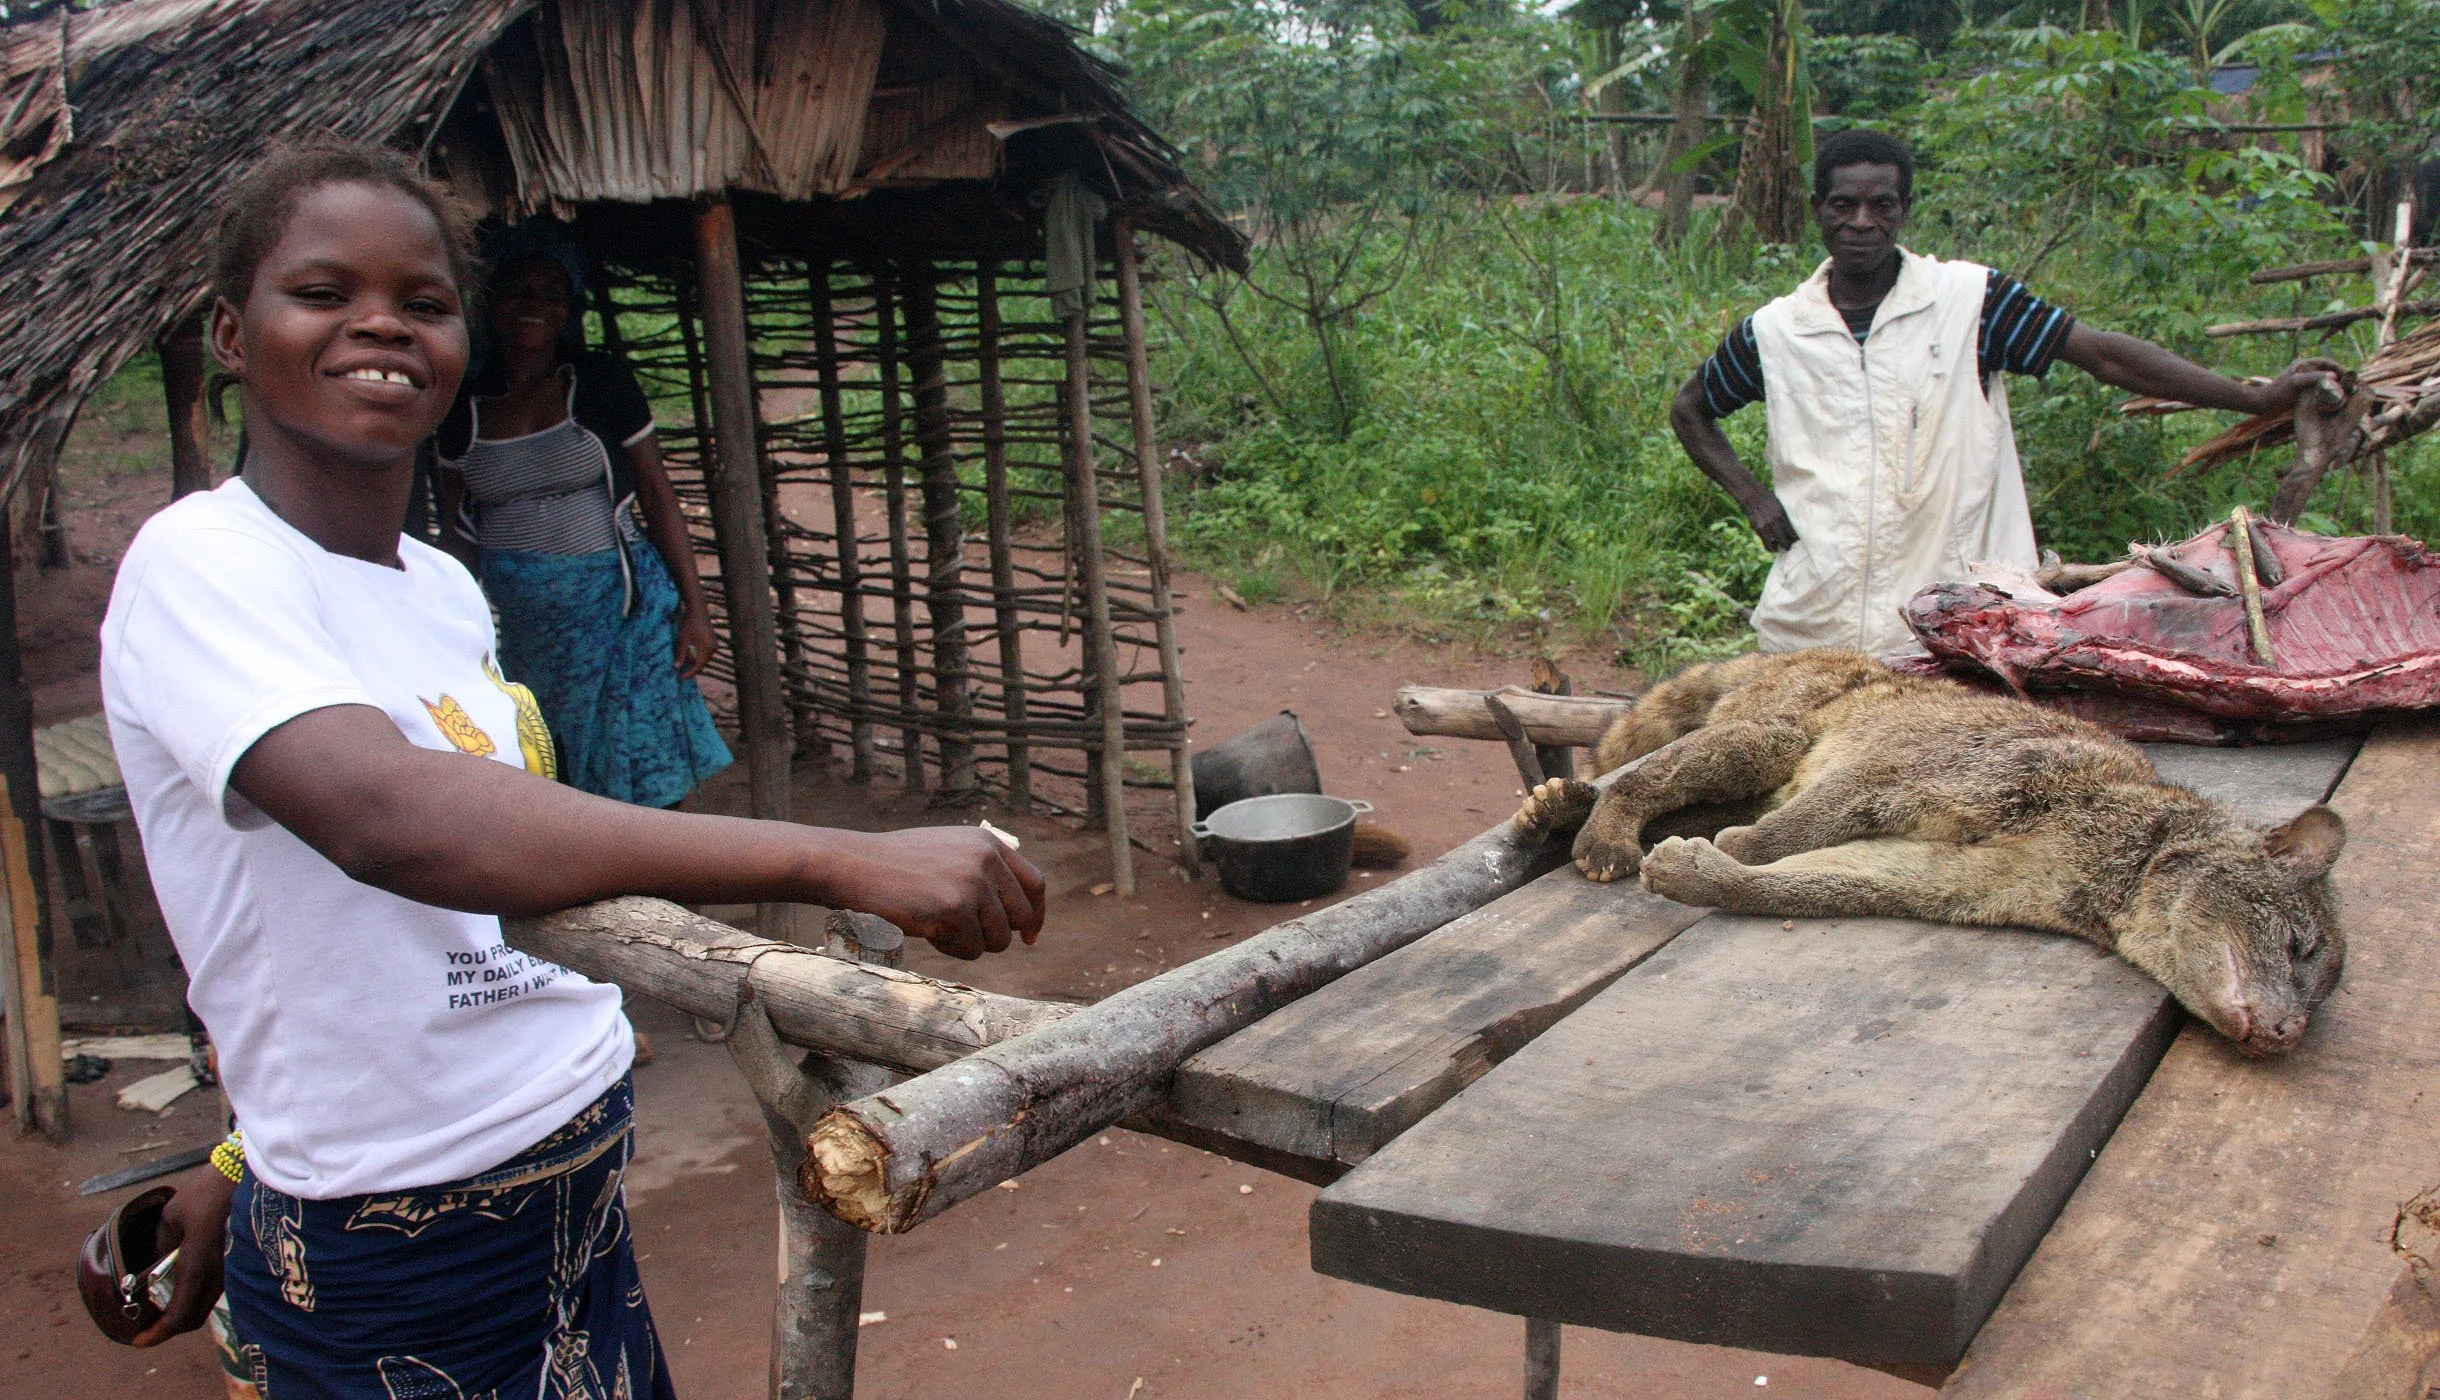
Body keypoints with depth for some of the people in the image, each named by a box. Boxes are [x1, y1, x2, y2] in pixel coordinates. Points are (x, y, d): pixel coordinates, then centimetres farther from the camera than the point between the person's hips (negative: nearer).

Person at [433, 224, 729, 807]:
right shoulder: (464, 408, 6)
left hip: (619, 605, -3)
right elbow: (458, 532, 13)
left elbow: (658, 496, 0)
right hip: (521, 624, 3)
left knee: (638, 781, -2)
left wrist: (693, 607, -4)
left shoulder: (601, 383, -1)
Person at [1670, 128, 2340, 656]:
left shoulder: (1970, 298, 0)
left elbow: (2103, 355, -1)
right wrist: (1751, 496, 5)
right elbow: (1690, 410, 20)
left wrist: (2255, 397, -5)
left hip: (1948, 625, -1)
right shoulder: (1772, 332, 5)